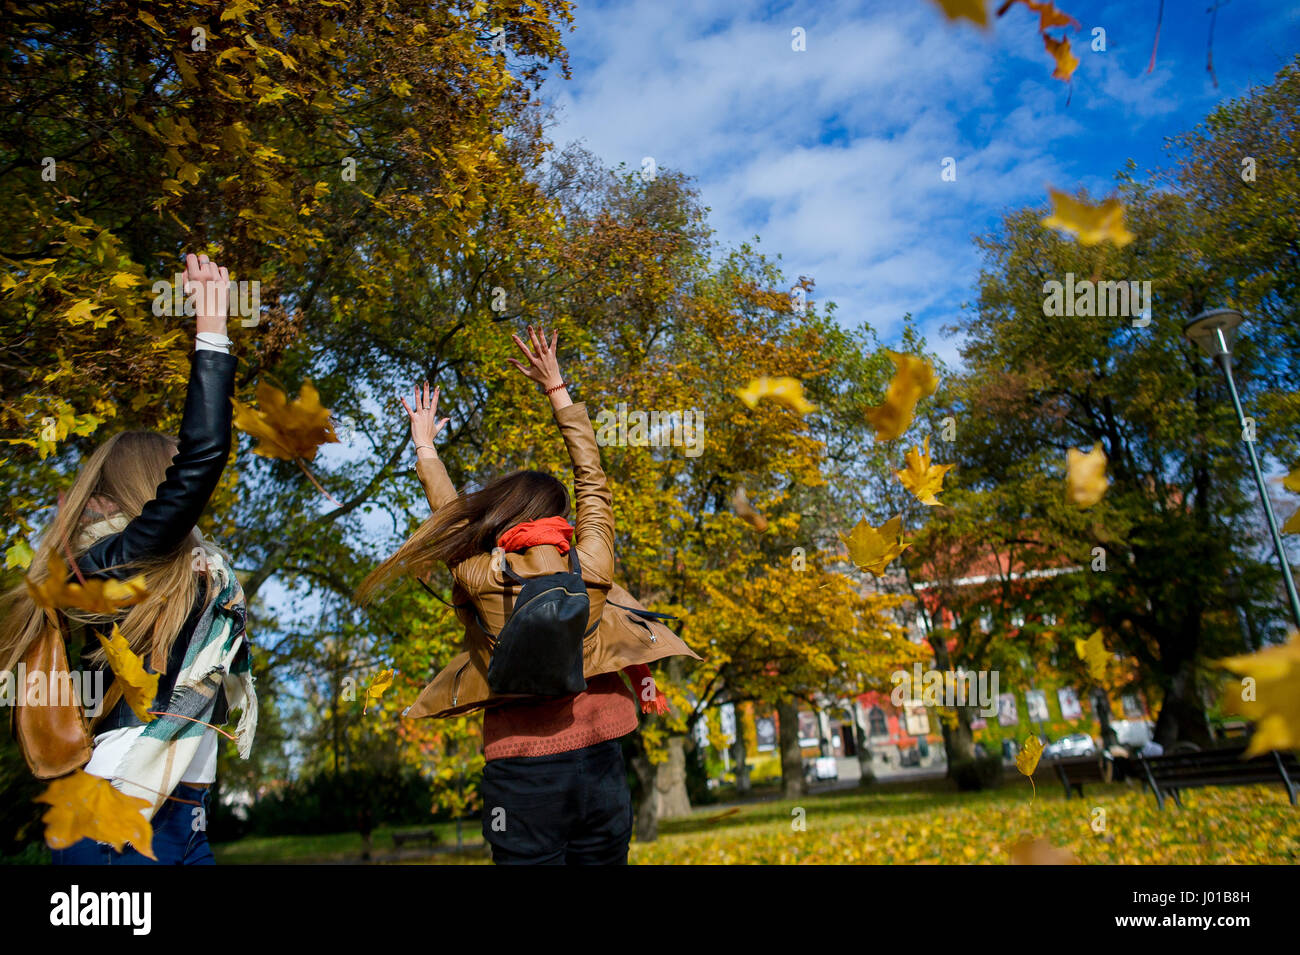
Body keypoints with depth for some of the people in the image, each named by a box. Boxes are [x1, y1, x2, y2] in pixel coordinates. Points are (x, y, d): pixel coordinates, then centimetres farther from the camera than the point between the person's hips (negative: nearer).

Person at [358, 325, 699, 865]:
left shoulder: (479, 579, -4)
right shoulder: (591, 568, -2)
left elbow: (450, 516, 16)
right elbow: (593, 482, 12)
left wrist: (425, 447, 33)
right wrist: (557, 390, 21)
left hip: (521, 774, -1)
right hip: (599, 764, 2)